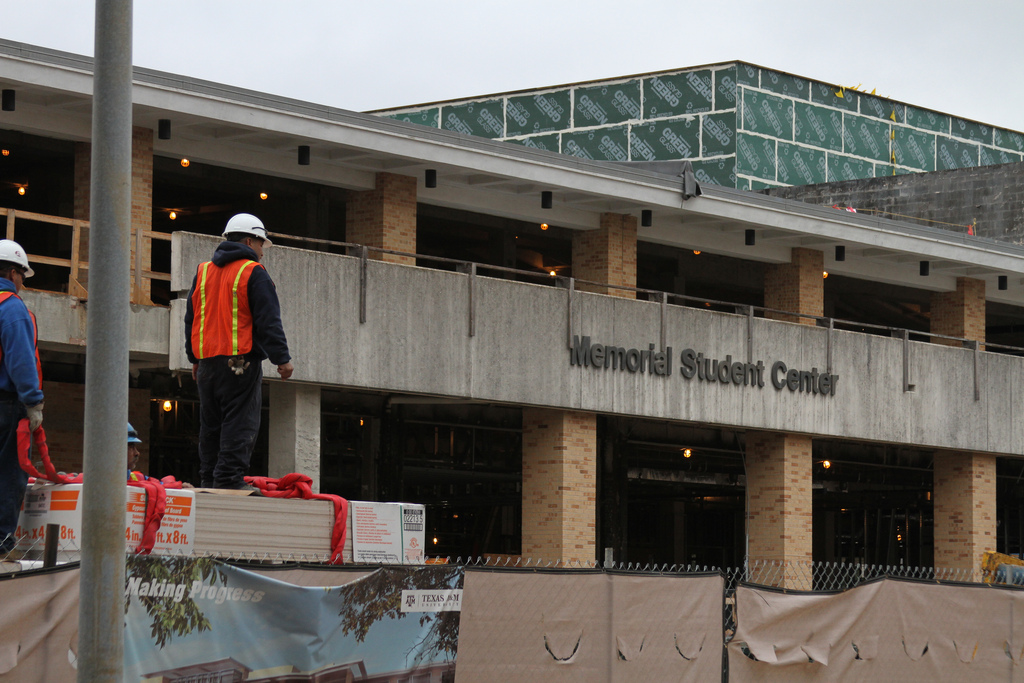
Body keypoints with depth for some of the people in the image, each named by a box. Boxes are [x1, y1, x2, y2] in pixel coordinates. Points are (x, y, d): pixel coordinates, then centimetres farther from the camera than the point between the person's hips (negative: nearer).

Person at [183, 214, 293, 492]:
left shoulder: (203, 272, 16)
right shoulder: (253, 273, -4)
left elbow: (191, 319, 20)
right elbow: (268, 321, -9)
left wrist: (194, 358, 25)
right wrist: (282, 359, -7)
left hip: (207, 361, 7)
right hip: (241, 362, -7)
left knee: (211, 423, 11)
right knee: (240, 422, -8)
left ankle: (209, 479, 10)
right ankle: (230, 477, -15)